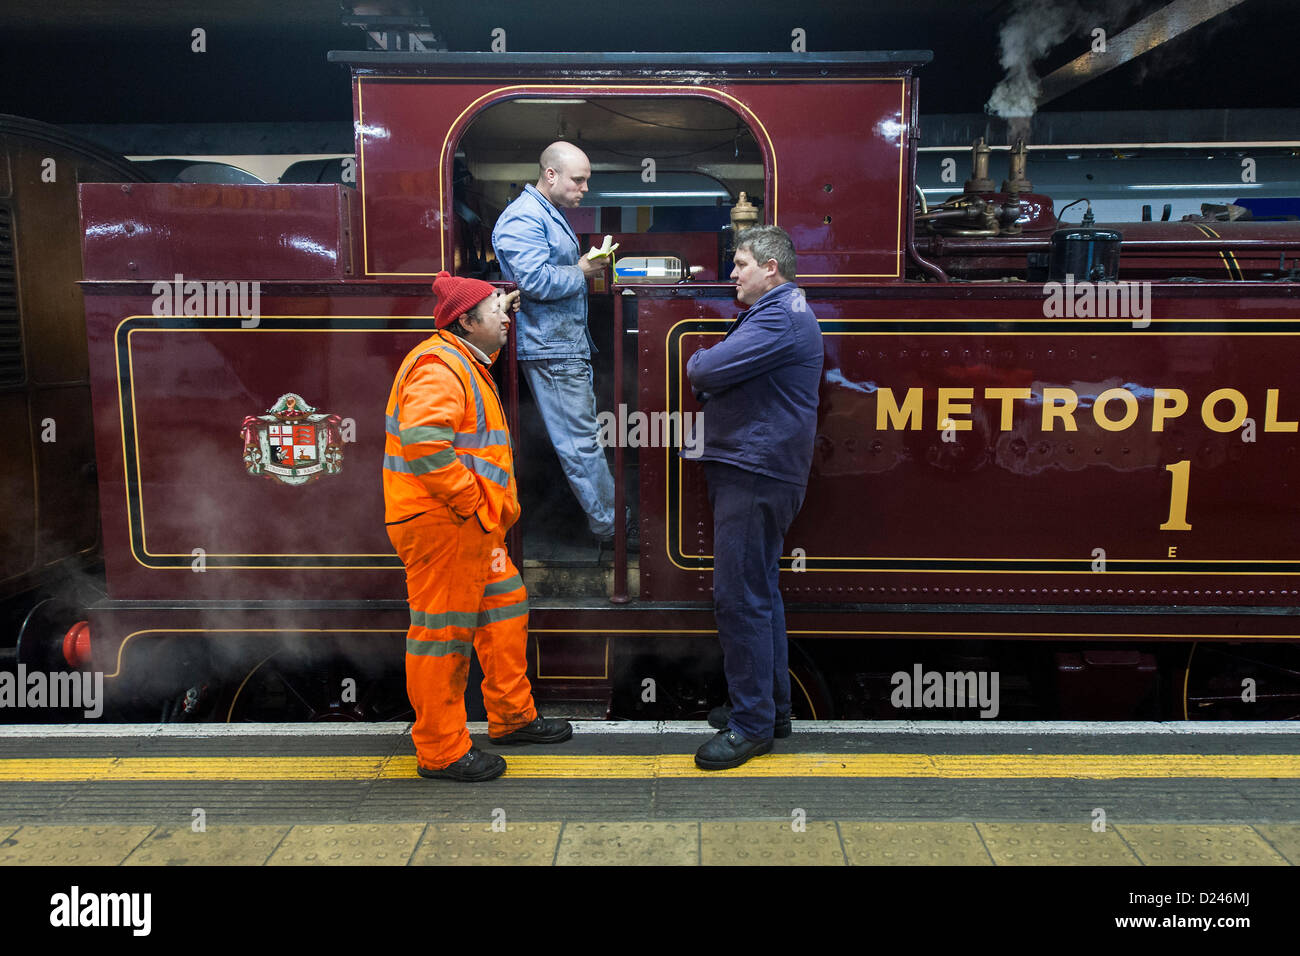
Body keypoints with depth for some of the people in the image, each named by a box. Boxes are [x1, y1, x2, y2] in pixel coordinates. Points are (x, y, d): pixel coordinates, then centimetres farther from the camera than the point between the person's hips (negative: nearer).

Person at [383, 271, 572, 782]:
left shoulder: (465, 362, 18)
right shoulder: (439, 365, -17)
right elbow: (423, 442, -33)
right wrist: (469, 501, -25)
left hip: (473, 525, 11)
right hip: (439, 523, -11)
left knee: (504, 609, 19)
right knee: (442, 630, -2)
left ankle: (513, 716, 33)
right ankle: (441, 750, 10)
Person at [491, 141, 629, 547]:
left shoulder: (551, 214, 20)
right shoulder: (524, 219, -14)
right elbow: (535, 281, -25)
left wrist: (586, 265, 11)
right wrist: (581, 272, -12)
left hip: (568, 341, 11)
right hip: (550, 347, -11)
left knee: (584, 431, 14)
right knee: (580, 441, -6)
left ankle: (607, 516, 21)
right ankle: (609, 525, 1)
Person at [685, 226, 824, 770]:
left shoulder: (779, 318, -16)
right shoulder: (777, 313, 21)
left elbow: (706, 370, -22)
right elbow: (723, 378, 22)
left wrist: (696, 363, 0)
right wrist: (708, 372, 2)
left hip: (754, 475, -11)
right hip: (752, 473, 11)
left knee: (740, 596, -8)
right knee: (760, 591, 16)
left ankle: (752, 723, 1)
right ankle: (772, 706, 28)